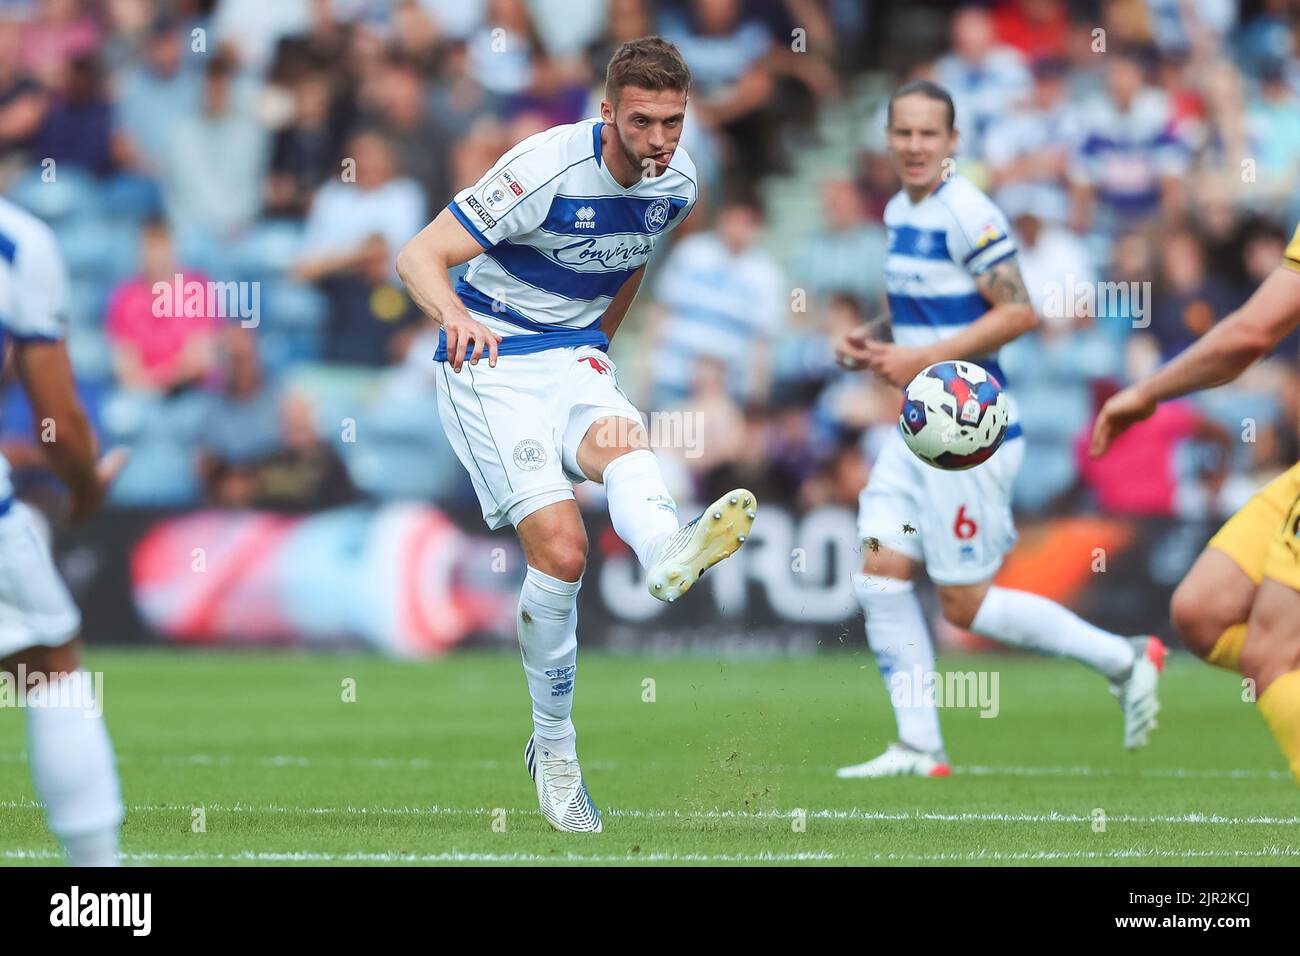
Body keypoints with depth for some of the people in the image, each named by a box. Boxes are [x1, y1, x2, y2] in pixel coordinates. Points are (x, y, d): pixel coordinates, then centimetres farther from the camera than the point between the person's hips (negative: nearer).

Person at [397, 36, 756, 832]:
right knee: (561, 550, -18)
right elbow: (419, 257, -23)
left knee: (620, 441, -32)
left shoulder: (677, 183, 0)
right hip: (491, 359, -4)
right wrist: (456, 316, -43)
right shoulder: (546, 168, -20)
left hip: (574, 355, 4)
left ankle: (669, 555, -67)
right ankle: (554, 750, -3)